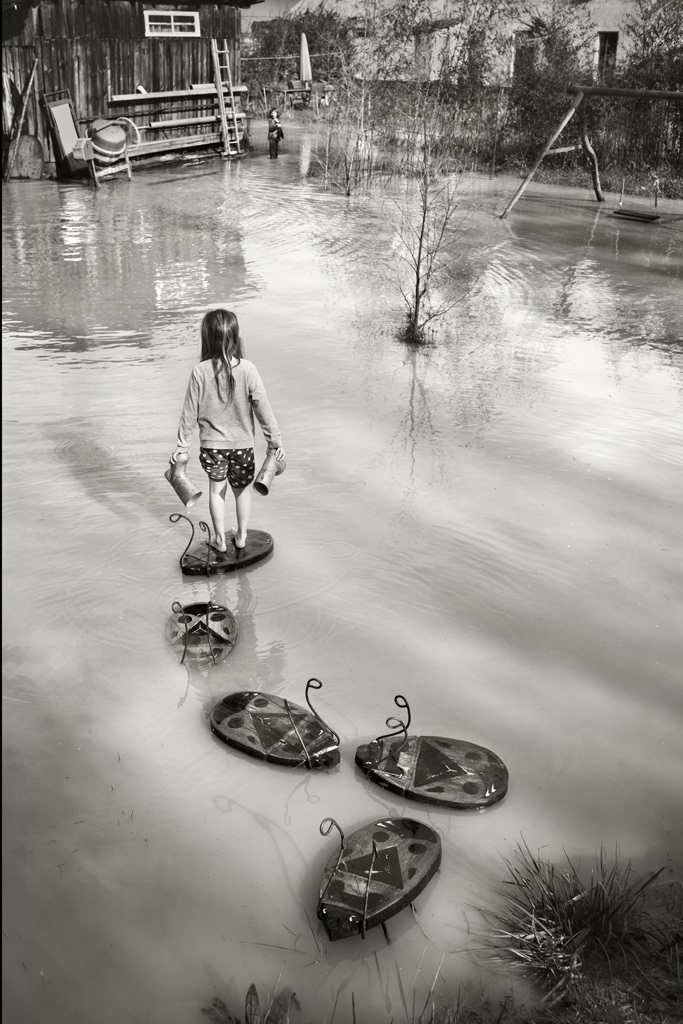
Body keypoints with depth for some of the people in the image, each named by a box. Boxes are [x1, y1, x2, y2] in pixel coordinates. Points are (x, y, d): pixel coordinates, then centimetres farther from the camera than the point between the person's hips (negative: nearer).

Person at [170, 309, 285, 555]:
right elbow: (263, 408, -10)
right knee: (242, 488, 21)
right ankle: (241, 535, 33)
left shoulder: (200, 371, -15)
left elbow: (190, 413, -7)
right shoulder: (247, 369, -16)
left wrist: (182, 446, 5)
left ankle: (220, 540, 28)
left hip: (212, 445, 0)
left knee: (216, 489, 19)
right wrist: (275, 441, 1)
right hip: (242, 443, 0)